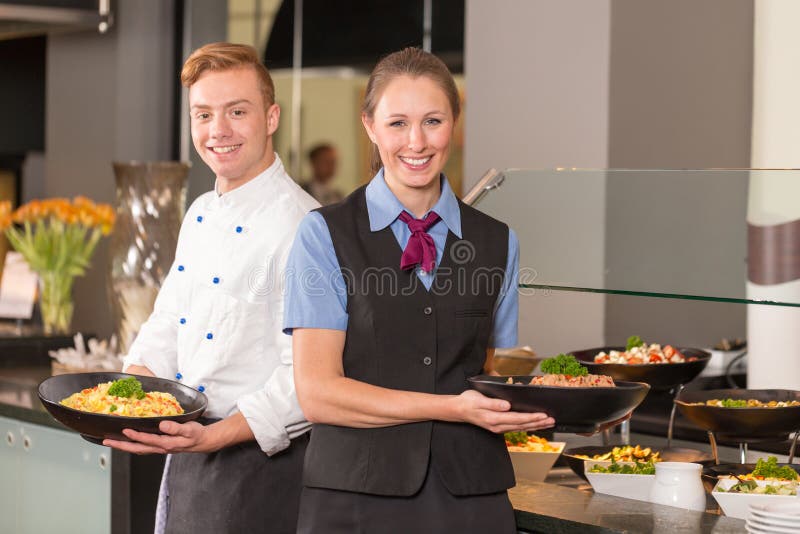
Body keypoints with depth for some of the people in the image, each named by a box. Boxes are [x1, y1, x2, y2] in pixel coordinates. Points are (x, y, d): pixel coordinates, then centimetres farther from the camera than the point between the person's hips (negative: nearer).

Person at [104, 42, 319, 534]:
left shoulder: (301, 226, -18)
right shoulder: (200, 214, 9)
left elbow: (305, 376, -22)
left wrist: (216, 436, -29)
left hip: (258, 462, -7)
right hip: (187, 455, 8)